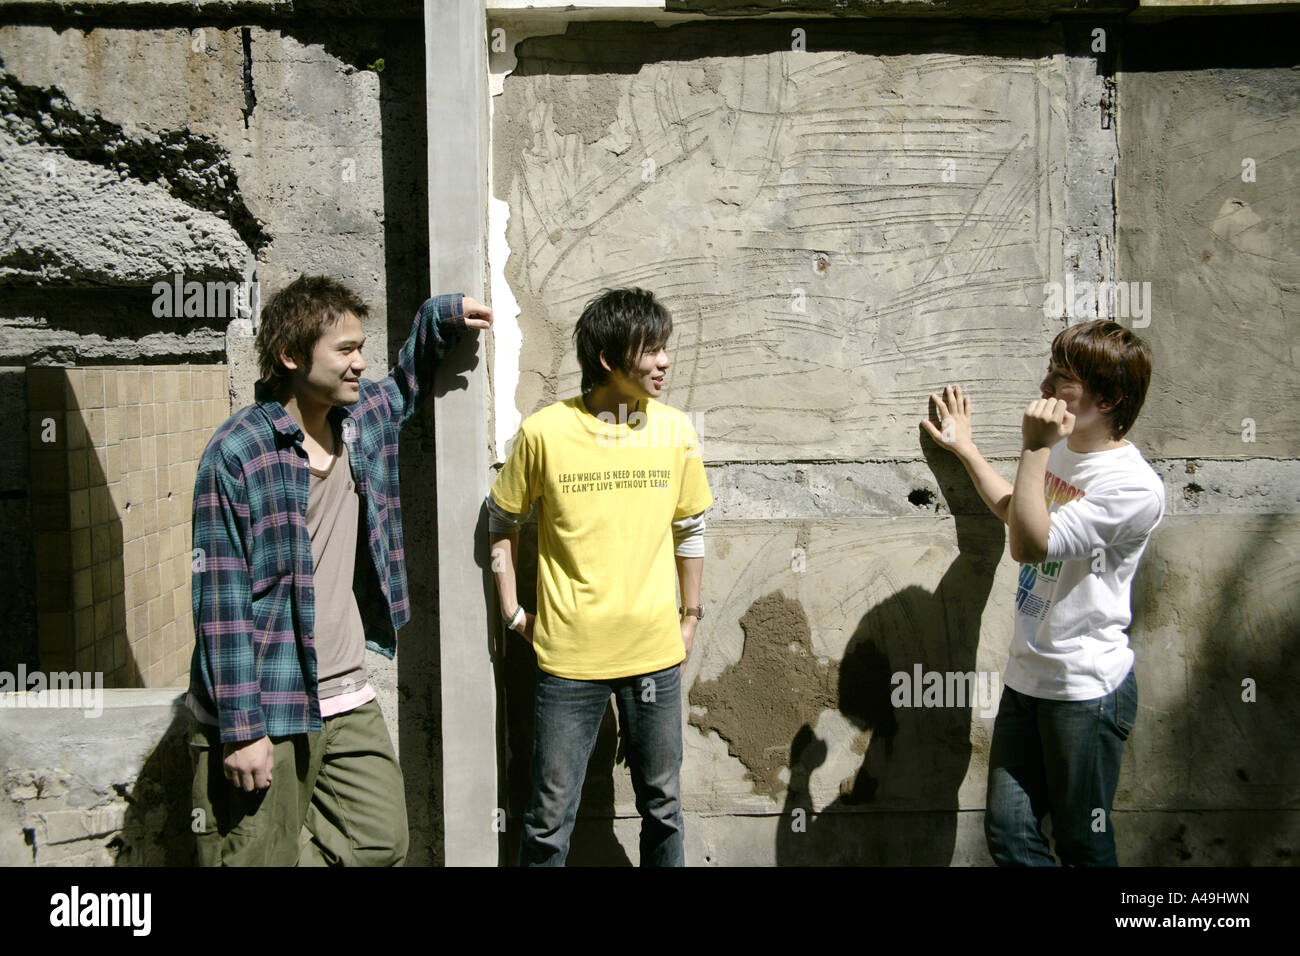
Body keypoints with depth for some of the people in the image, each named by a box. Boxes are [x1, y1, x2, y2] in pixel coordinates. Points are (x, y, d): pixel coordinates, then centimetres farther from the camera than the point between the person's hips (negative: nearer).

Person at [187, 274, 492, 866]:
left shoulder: (363, 419, 6)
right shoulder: (237, 453, -14)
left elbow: (407, 386, 30)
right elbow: (221, 601, -15)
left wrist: (441, 317, 12)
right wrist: (241, 728, -17)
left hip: (348, 701, 7)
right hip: (265, 711, -6)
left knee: (382, 841, 10)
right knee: (259, 857, 4)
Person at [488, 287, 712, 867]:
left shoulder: (674, 429, 1)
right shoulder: (545, 431, -8)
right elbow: (502, 521, 5)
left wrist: (690, 617, 12)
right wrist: (512, 611, 2)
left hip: (656, 651, 3)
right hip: (569, 655, -2)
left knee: (662, 805, 14)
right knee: (551, 814, 7)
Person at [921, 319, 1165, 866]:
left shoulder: (1133, 486, -20)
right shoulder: (1061, 453, 7)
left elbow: (1030, 544, -27)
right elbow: (1017, 512, 28)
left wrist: (1034, 449, -24)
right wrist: (963, 447, 30)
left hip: (1087, 688, -8)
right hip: (1026, 676, 8)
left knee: (1082, 845, 7)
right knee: (1008, 835, 10)